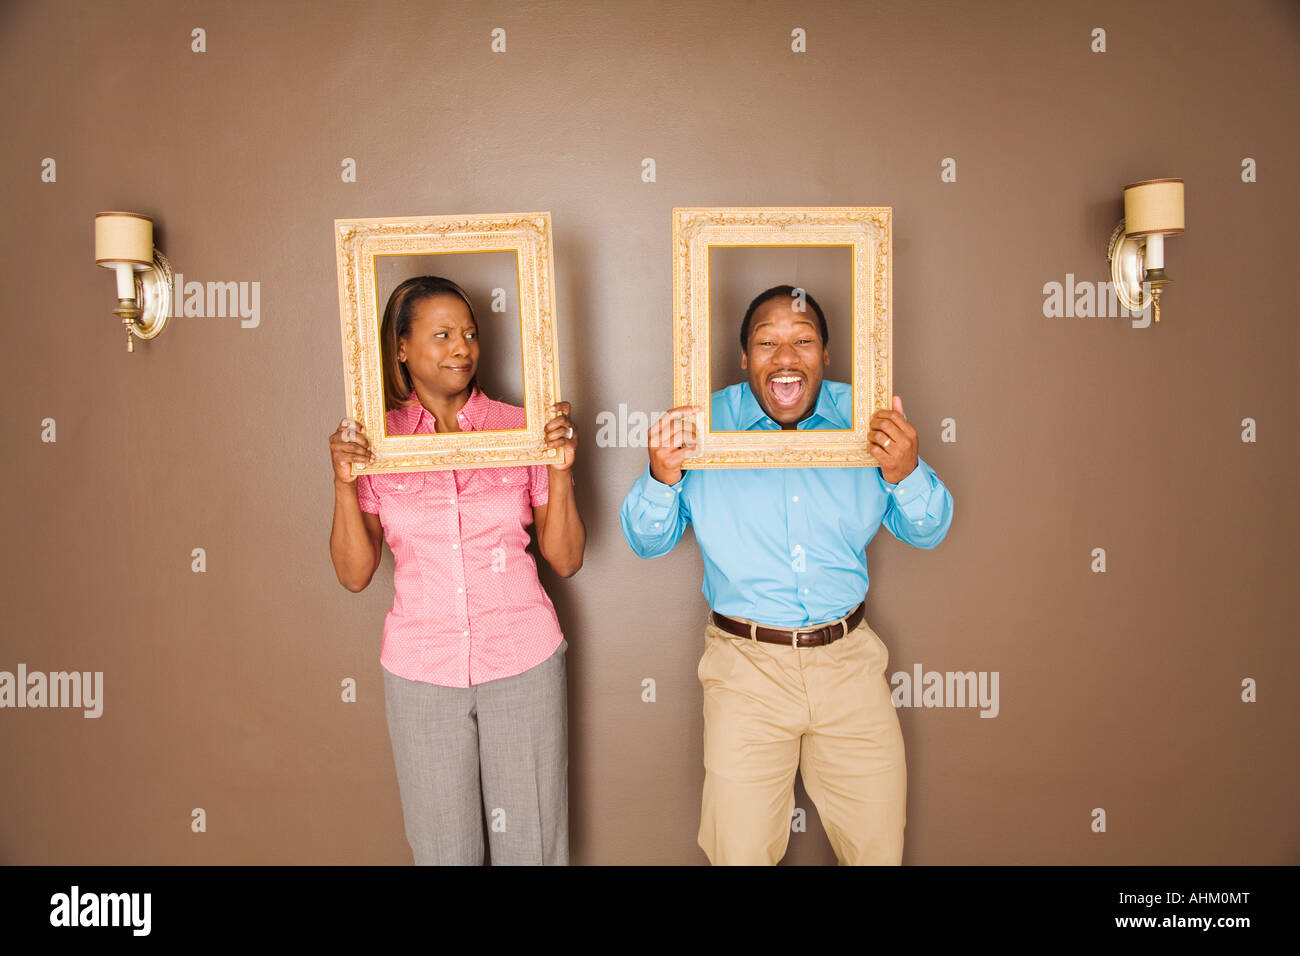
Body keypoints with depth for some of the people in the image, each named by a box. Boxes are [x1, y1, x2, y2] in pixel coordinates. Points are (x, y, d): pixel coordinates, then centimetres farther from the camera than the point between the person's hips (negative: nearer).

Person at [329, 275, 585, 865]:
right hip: (421, 668, 1)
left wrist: (561, 470, -14)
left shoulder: (521, 428, -3)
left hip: (523, 661, 0)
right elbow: (354, 574, -1)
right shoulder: (376, 440, -1)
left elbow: (565, 560, -1)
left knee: (532, 839, 13)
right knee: (441, 845, 16)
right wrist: (345, 483, -14)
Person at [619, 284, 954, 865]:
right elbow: (648, 541, 1)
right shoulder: (702, 426, -5)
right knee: (739, 850, 9)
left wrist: (907, 474, -17)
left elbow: (928, 532, 5)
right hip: (746, 666, -1)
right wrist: (661, 478, -21)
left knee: (879, 845, 13)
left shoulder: (864, 421, -1)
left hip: (849, 662, 2)